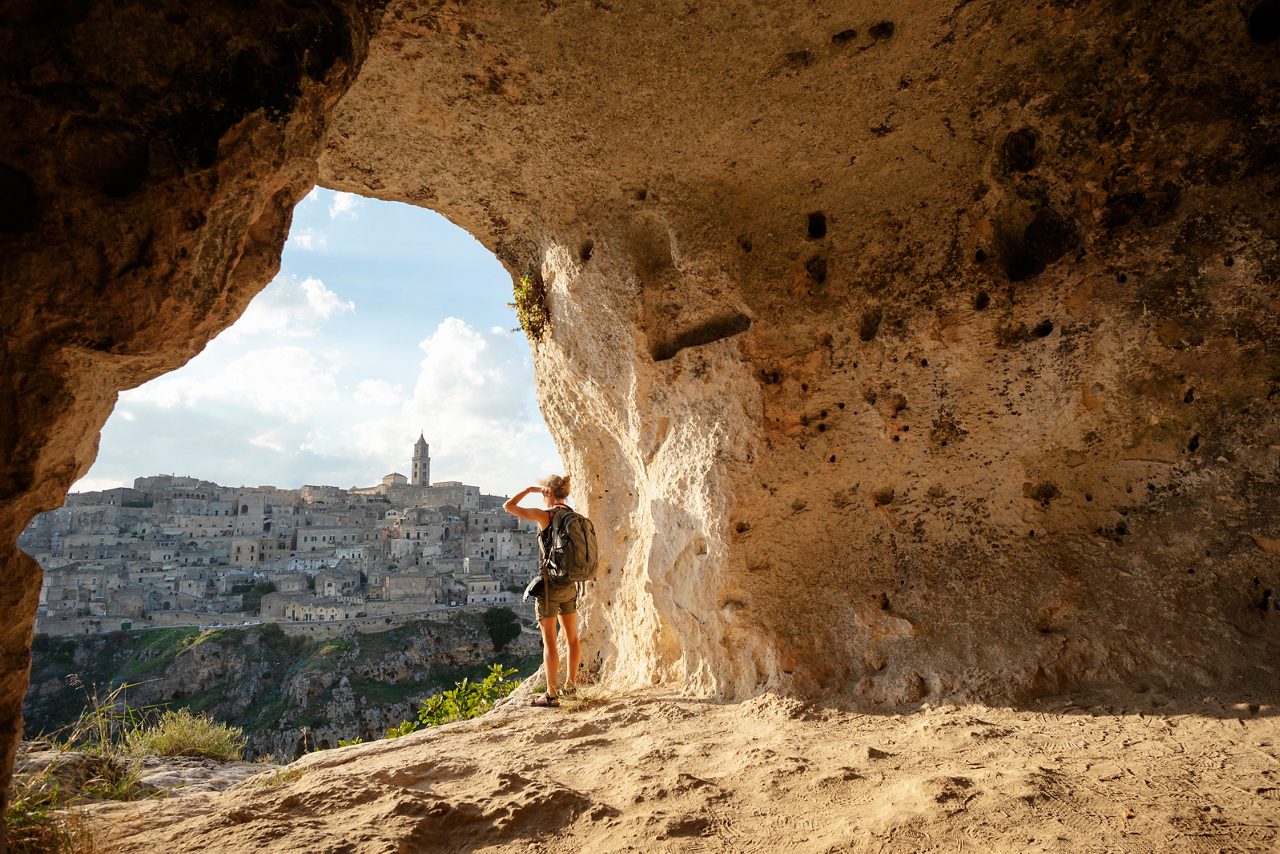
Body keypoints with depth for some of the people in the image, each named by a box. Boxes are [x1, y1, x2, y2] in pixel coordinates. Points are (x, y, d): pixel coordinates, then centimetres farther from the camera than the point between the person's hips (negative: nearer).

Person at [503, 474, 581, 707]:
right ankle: (571, 684, 29)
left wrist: (529, 489, 4)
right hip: (570, 584, 6)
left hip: (549, 583, -6)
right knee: (571, 637, 16)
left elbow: (508, 506, -8)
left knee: (549, 640, 1)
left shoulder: (545, 515, -14)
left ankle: (552, 694, 6)